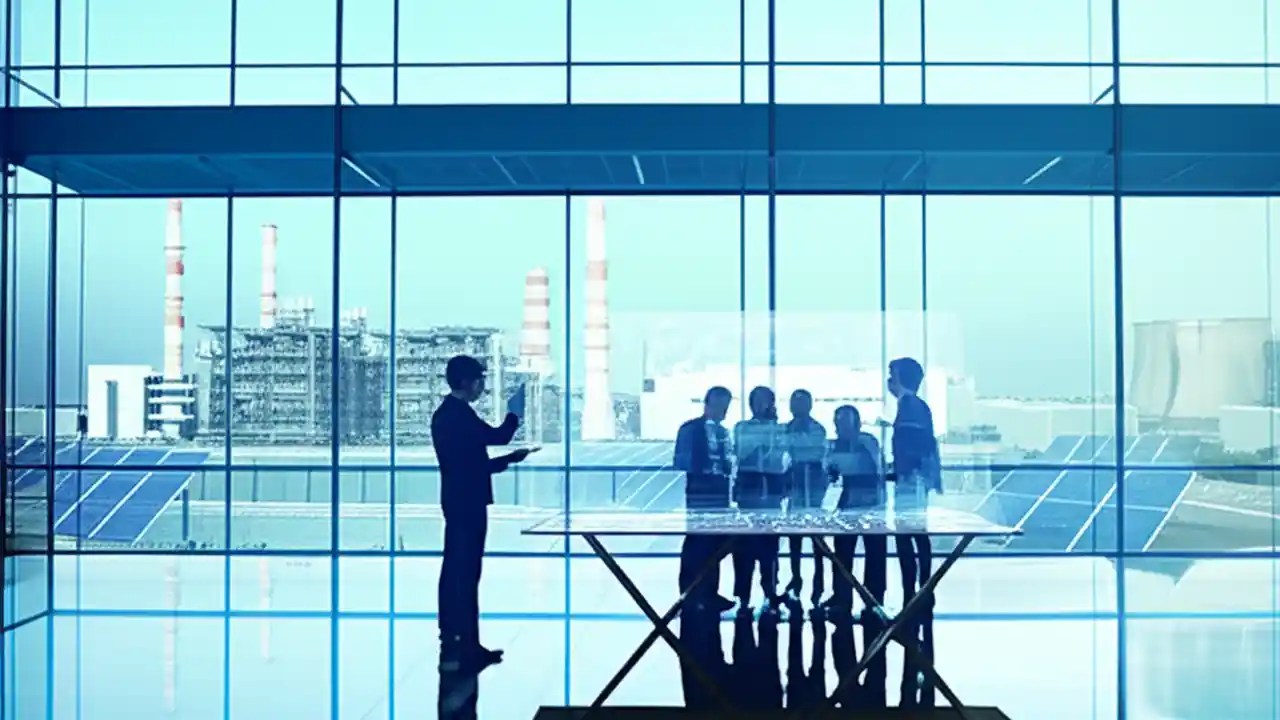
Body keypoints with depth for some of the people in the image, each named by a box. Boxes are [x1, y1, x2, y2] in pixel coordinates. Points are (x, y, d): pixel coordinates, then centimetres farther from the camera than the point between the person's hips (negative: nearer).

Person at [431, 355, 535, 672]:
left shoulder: (451, 414, 18)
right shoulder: (457, 413, -14)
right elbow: (497, 436, -15)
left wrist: (510, 458, 21)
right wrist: (515, 411, 2)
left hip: (463, 503, 10)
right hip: (465, 504, -10)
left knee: (462, 575, 12)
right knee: (460, 576, -8)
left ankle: (465, 645, 17)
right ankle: (456, 648, -6)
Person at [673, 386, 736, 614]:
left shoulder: (723, 432, 17)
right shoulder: (690, 428, -7)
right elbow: (680, 461, -12)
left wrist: (730, 464, 5)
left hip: (719, 494, 8)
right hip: (698, 494, -7)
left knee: (714, 544, 11)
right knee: (696, 544, -6)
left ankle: (709, 593, 19)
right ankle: (690, 595, 0)